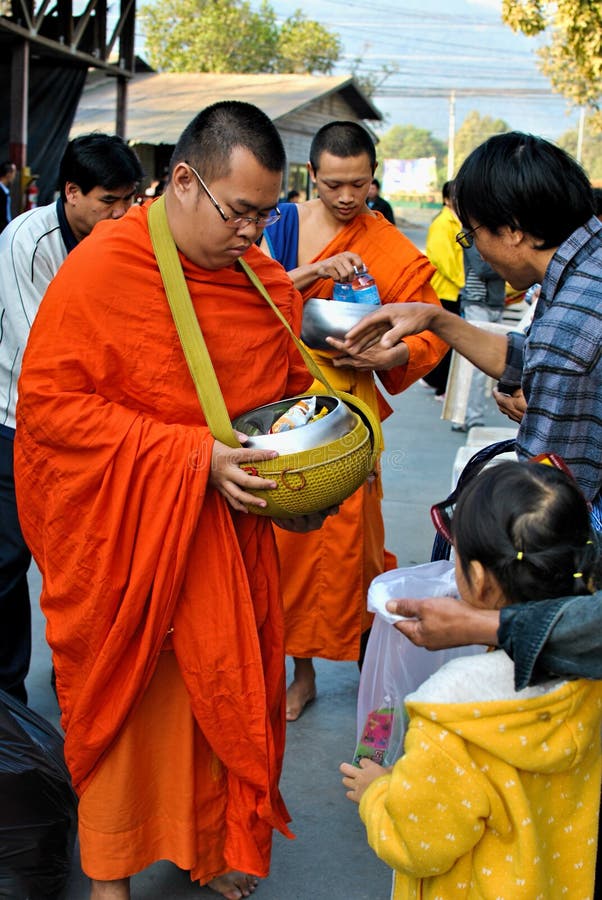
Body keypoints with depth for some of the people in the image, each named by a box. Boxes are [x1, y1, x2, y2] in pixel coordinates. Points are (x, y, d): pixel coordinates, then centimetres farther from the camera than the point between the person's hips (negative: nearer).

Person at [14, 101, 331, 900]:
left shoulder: (264, 280, 2)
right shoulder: (100, 271, -16)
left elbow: (294, 388, 14)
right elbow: (48, 401, -19)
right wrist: (196, 456, -25)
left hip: (228, 530, 5)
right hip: (125, 542, -5)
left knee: (220, 690, 15)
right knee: (125, 701, 9)